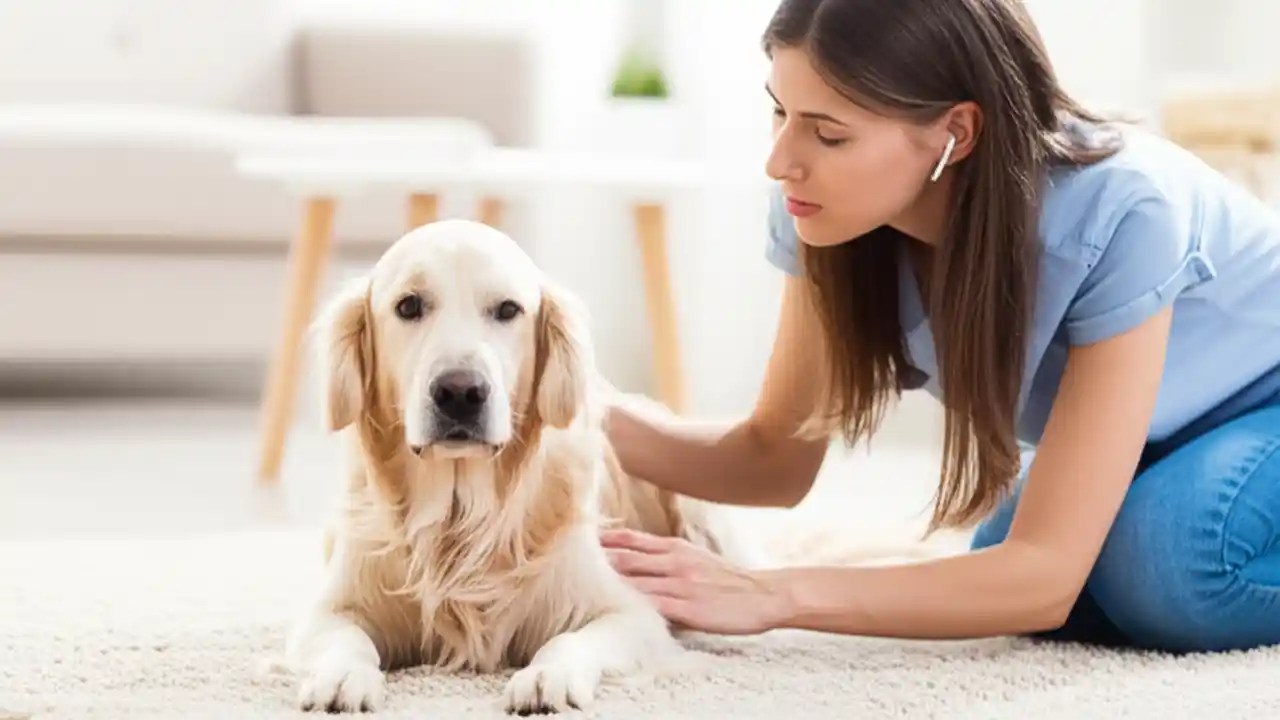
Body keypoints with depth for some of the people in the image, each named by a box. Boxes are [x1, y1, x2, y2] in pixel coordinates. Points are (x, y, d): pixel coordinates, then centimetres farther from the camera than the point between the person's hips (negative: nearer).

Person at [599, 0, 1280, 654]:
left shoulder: (1118, 213, -39)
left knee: (1169, 556, -34)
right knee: (1007, 565, -21)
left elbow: (1047, 574, -39)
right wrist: (597, 415, -30)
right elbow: (777, 457, -12)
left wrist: (775, 596, -44)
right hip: (1138, 442, 6)